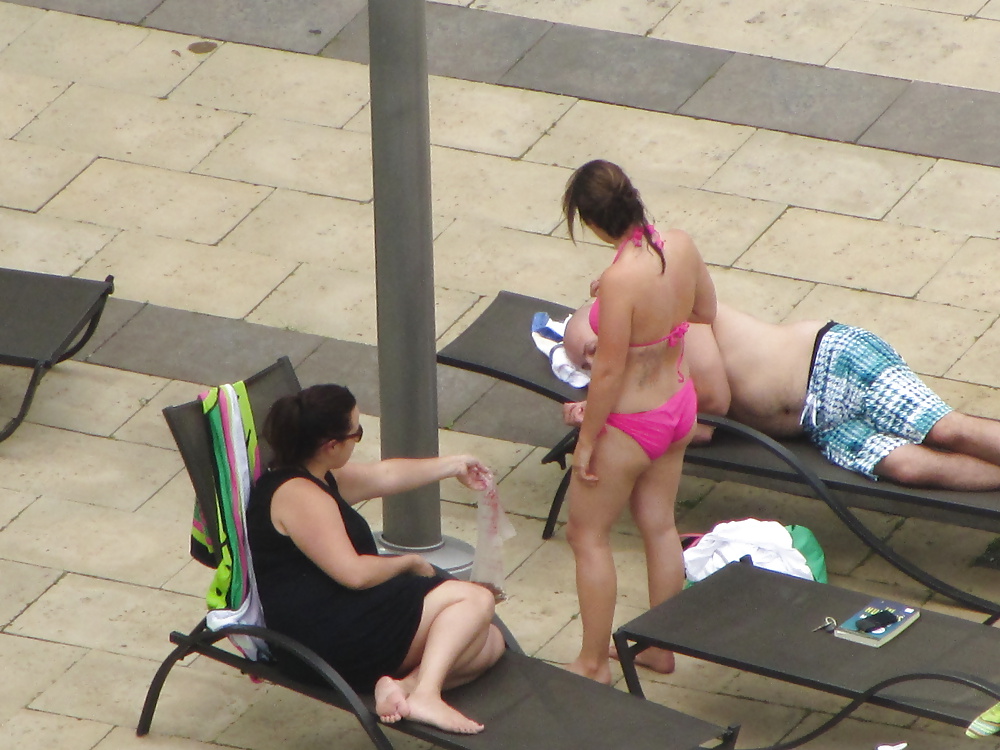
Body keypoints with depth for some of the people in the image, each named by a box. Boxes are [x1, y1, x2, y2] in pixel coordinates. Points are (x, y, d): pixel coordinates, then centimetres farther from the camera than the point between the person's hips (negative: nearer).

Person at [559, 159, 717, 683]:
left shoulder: (621, 280, -33)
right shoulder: (681, 246, -12)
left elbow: (608, 371, -25)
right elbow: (705, 311, 7)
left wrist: (586, 439, -14)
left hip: (629, 421, -7)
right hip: (677, 403, 7)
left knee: (589, 536, 12)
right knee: (659, 526, 22)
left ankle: (593, 663, 22)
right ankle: (662, 645, 36)